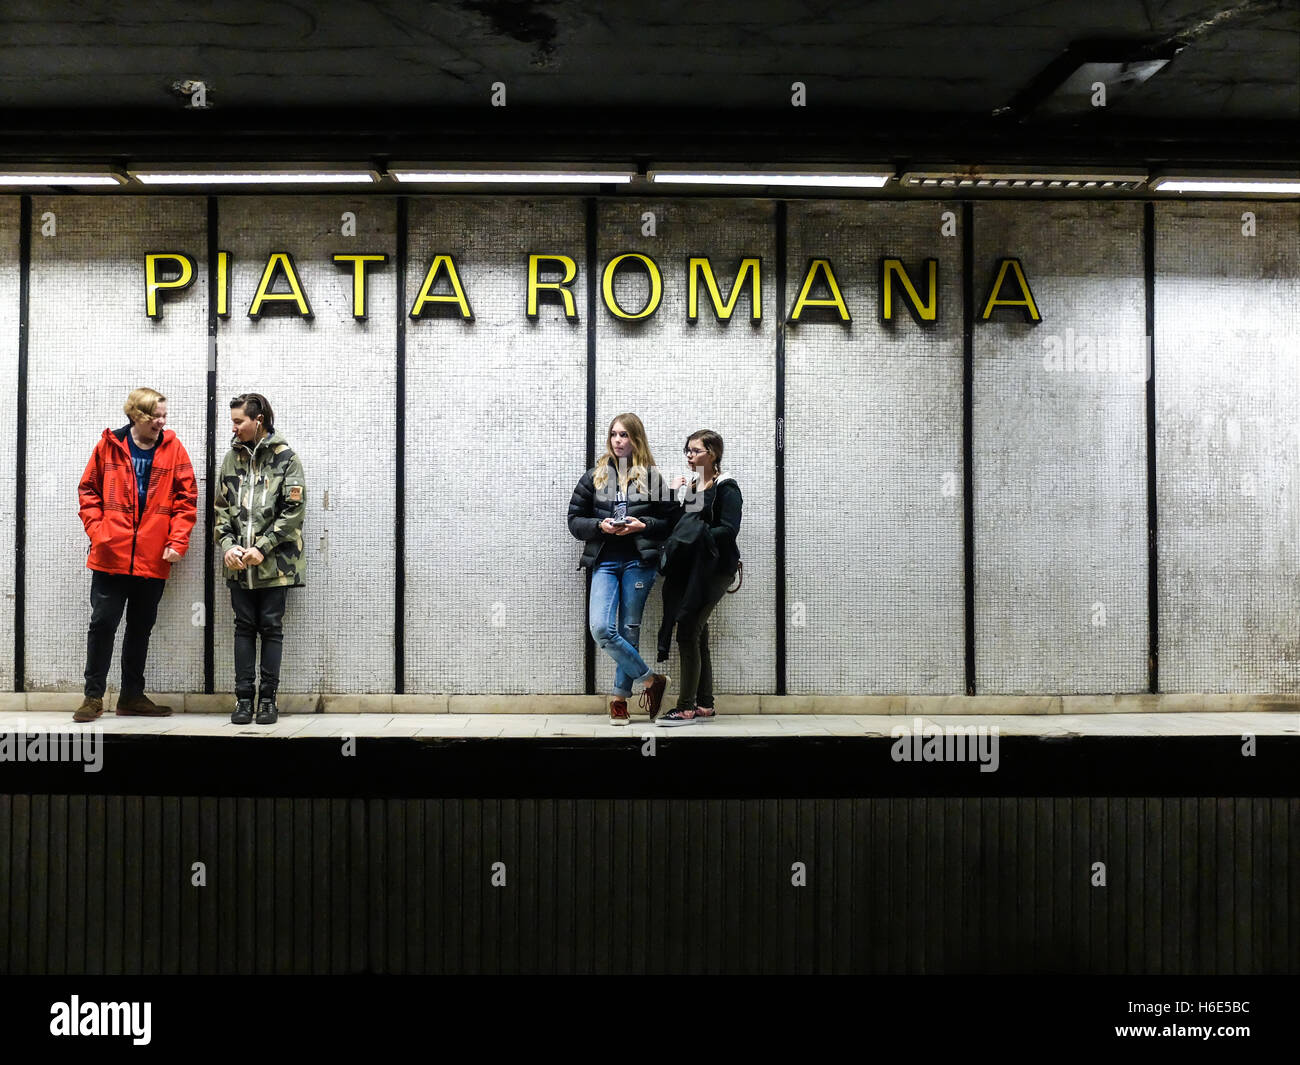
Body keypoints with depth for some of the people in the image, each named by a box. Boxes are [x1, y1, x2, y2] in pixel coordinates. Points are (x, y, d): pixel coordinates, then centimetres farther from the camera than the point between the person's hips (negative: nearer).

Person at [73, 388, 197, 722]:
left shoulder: (173, 449, 1)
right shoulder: (109, 445, 1)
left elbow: (186, 499, 1)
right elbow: (88, 491, 7)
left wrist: (177, 541, -7)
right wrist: (96, 530, -5)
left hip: (154, 557, 1)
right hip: (111, 555, -1)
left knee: (141, 626, 11)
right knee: (103, 622, 2)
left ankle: (132, 695, 23)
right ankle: (93, 696, 14)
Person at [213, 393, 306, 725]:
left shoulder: (286, 457, -3)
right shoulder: (232, 458, 11)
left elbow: (293, 510, -8)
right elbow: (221, 507, 12)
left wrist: (262, 548, -14)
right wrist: (227, 545, -4)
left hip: (274, 561, -4)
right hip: (238, 562, 4)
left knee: (271, 626, 2)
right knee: (244, 626, 6)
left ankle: (268, 698, 9)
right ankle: (244, 697, 11)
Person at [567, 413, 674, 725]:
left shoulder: (651, 477, 7)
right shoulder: (594, 476, 11)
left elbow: (669, 521, 8)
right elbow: (574, 520, 10)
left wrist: (643, 525, -10)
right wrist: (600, 525, -8)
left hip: (639, 561, -1)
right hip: (604, 562, 2)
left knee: (629, 631, 2)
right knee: (601, 629, -13)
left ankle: (620, 696, 15)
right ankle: (649, 679, 3)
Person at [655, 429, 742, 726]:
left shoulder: (727, 488, -6)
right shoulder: (690, 486, 17)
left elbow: (729, 529, -16)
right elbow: (676, 525, 12)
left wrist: (697, 534, -17)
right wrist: (674, 496, 2)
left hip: (714, 569, -7)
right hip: (688, 568, 7)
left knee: (688, 631, -12)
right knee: (697, 635, 8)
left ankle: (686, 707, -7)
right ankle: (704, 705, 14)